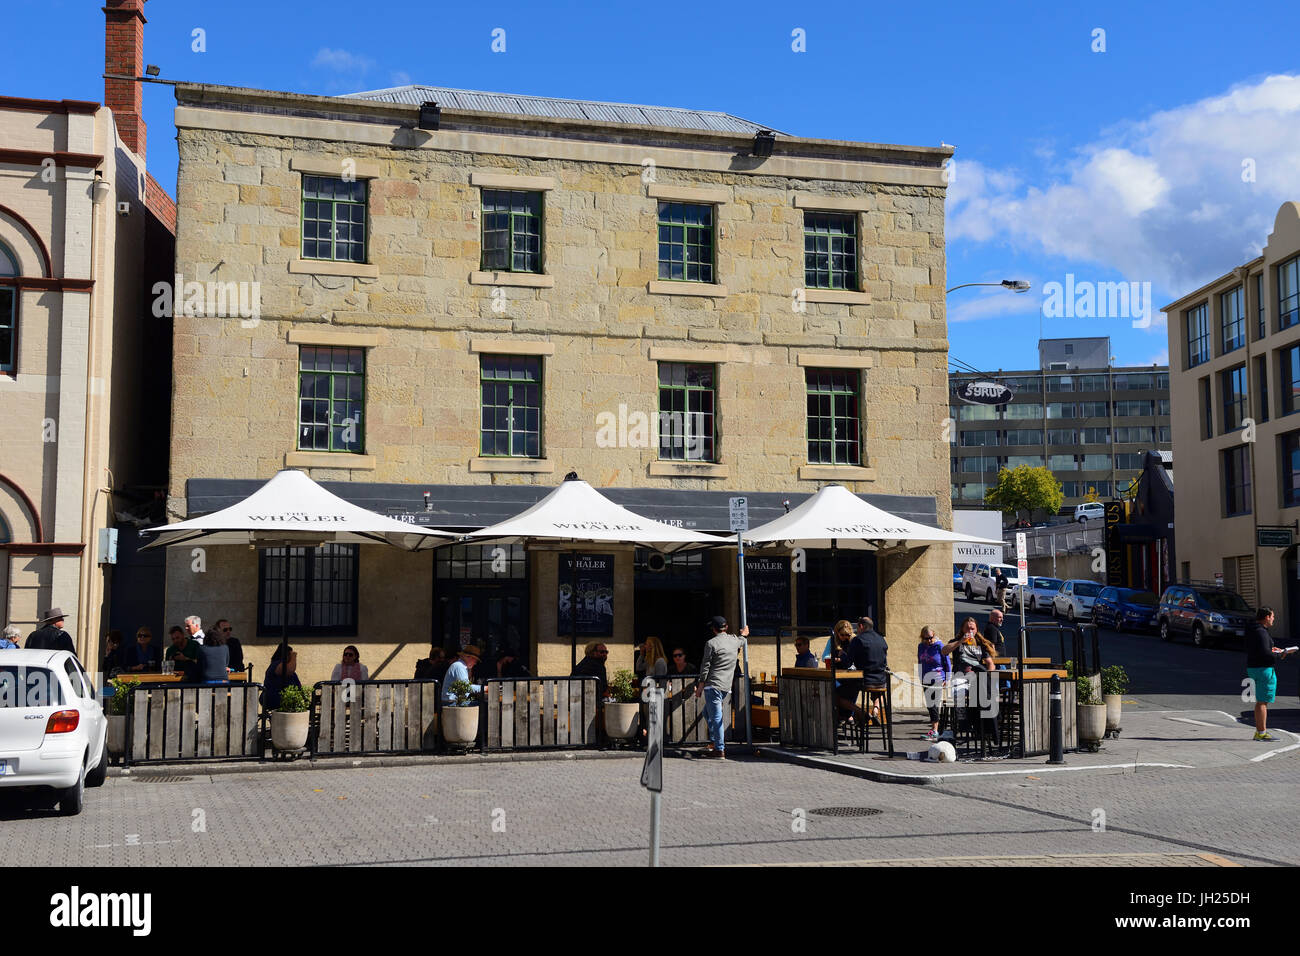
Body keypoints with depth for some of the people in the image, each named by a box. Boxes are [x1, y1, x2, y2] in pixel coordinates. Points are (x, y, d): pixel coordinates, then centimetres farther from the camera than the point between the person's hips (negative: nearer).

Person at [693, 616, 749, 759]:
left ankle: (719, 750, -7)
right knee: (707, 712, 21)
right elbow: (741, 641, 36)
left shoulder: (711, 643, -8)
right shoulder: (734, 640, 10)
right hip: (727, 686, 7)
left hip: (713, 685, -7)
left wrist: (700, 685, -2)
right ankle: (714, 742, 15)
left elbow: (705, 666, -8)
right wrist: (744, 634, 59)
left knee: (715, 717, -6)